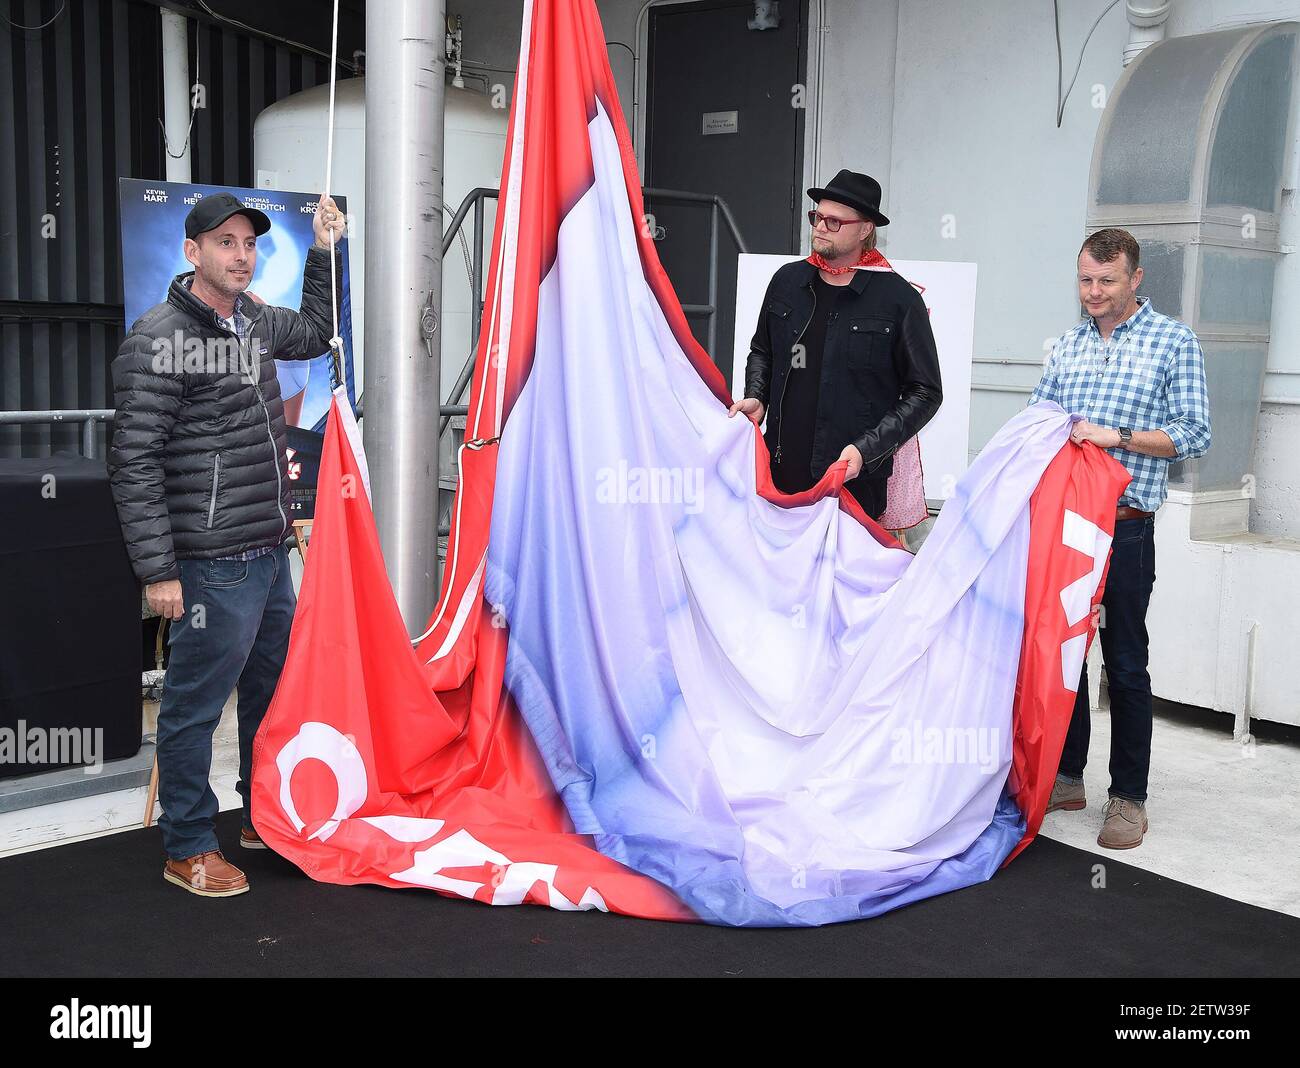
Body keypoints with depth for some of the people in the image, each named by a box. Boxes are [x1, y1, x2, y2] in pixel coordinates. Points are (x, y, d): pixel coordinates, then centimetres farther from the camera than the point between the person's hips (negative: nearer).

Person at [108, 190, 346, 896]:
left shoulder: (252, 321, 11)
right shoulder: (161, 339, -14)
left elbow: (314, 333, 34)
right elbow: (133, 462, -16)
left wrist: (324, 251, 24)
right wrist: (157, 570, -18)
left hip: (270, 554, 9)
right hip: (213, 566, -9)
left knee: (276, 690, 19)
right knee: (196, 704, 3)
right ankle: (188, 850, 18)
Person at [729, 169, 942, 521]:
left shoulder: (899, 300, -4)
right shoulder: (787, 281, 11)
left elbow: (925, 392, -2)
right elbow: (761, 352, 27)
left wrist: (865, 449, -11)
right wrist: (756, 398, 6)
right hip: (780, 472, 4)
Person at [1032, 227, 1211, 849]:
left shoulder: (1174, 342, 0)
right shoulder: (1067, 346, 14)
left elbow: (1193, 435, -6)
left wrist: (1119, 436, -17)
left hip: (1124, 528, -5)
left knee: (1125, 664, 1)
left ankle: (1128, 798, 11)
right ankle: (1066, 778, 24)